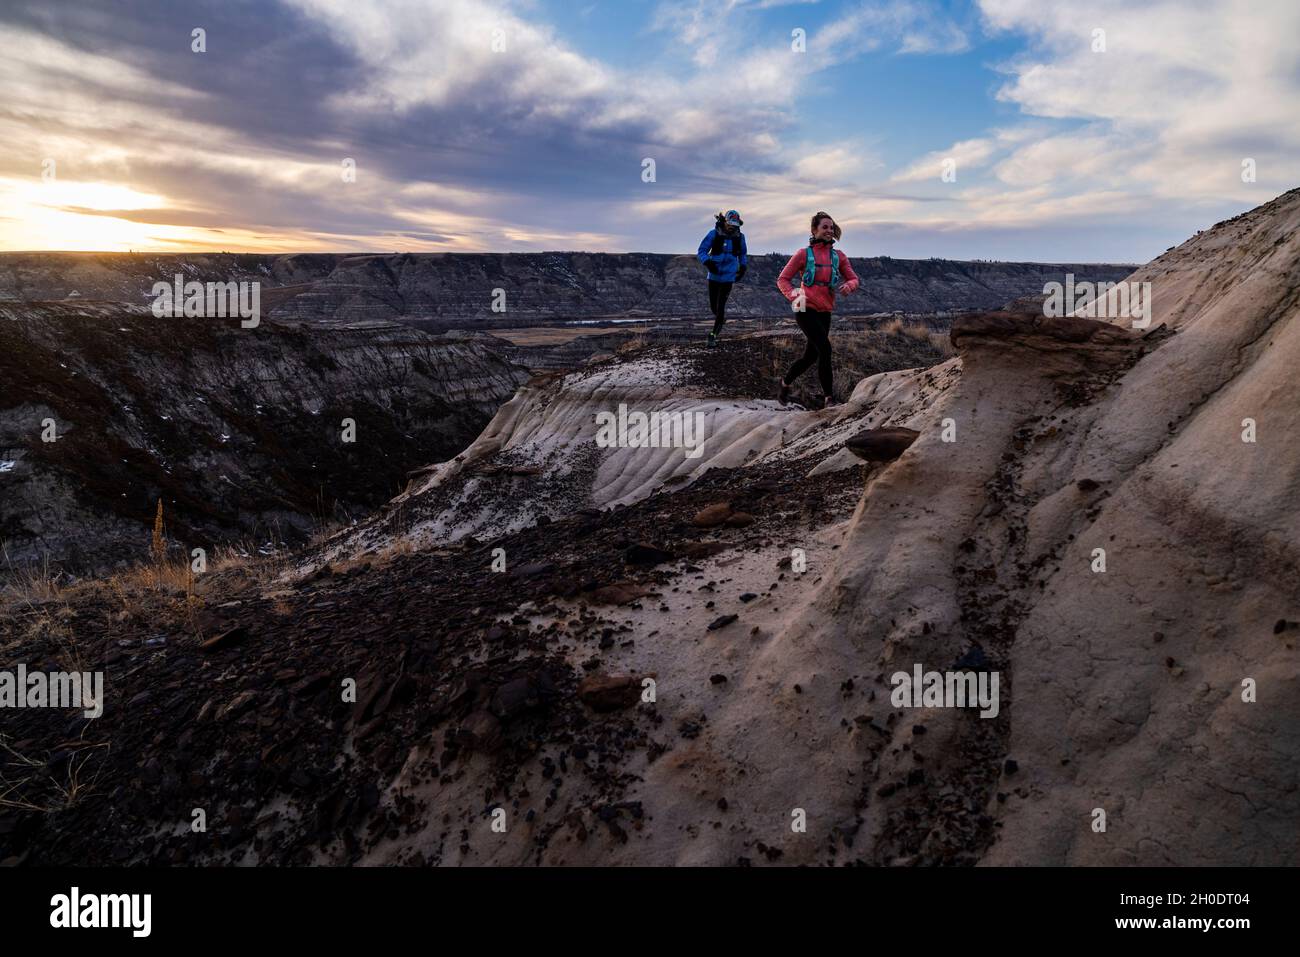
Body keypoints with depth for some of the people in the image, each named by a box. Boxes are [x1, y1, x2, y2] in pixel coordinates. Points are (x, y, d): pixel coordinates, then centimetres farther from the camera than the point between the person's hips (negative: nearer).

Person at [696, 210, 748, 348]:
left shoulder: (739, 237, -1)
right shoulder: (714, 234, -10)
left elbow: (742, 254, 18)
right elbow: (701, 251, -9)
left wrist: (743, 268, 9)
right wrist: (708, 263, -26)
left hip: (728, 277, 0)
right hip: (714, 275, 0)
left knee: (721, 306, -8)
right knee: (713, 307, 6)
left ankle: (714, 334, 4)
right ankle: (721, 318, 41)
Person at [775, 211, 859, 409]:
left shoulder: (838, 256, 7)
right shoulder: (804, 254, -4)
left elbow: (853, 278, 7)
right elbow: (782, 279, -1)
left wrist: (849, 285, -17)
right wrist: (794, 296, -19)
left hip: (825, 312, 5)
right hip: (806, 310, -5)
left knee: (811, 355, 11)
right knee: (825, 348, -19)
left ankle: (786, 382, 35)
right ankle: (828, 396, -11)